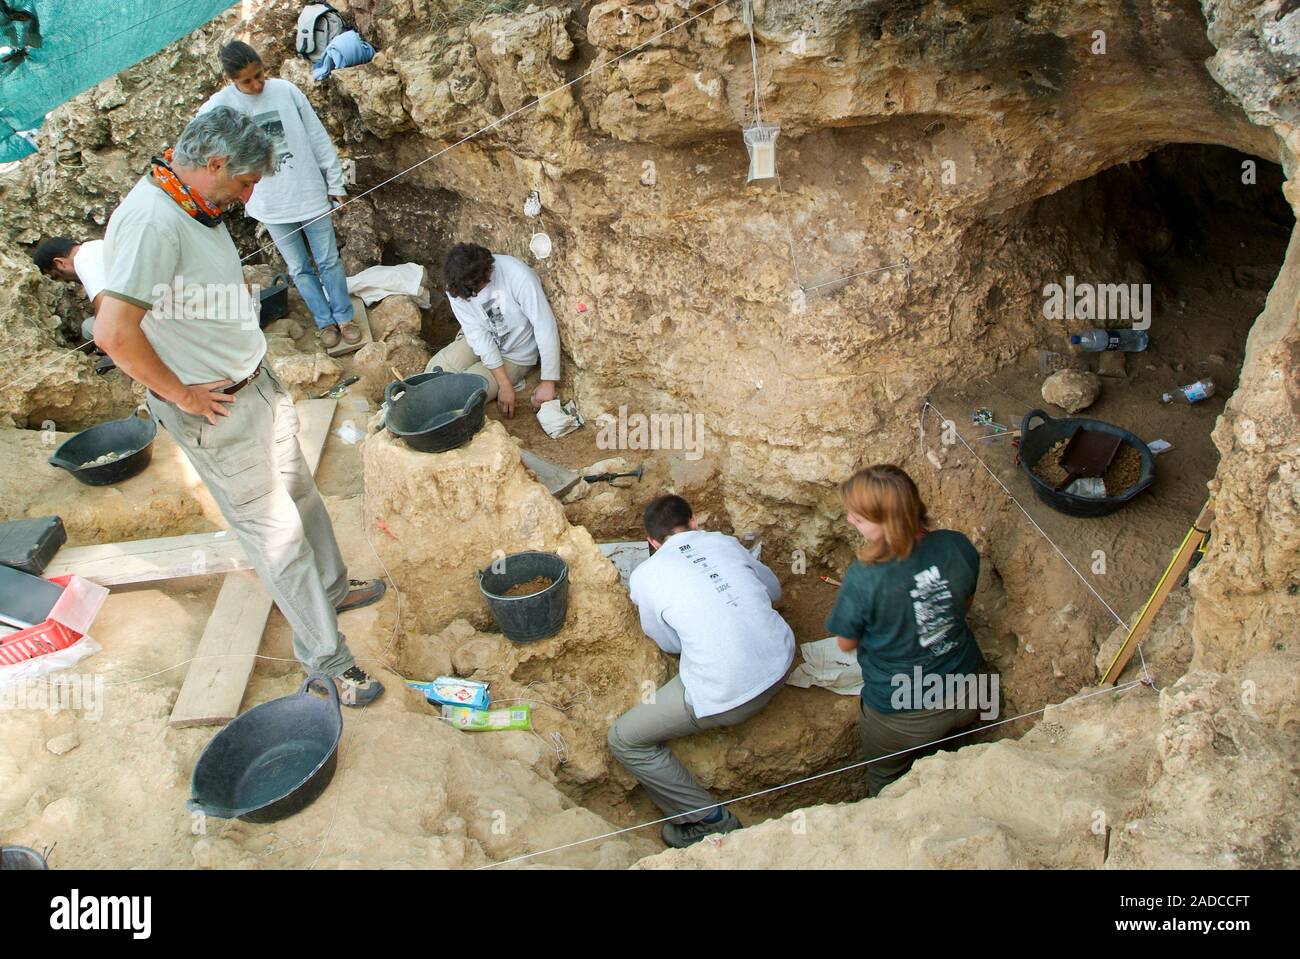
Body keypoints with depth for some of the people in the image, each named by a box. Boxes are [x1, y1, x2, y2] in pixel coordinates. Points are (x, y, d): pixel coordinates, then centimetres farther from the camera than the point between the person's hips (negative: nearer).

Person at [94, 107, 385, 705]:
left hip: (257, 385, 9)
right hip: (216, 412, -9)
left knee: (301, 495, 23)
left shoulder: (197, 208, 5)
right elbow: (114, 332, -35)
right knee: (275, 532, 2)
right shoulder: (151, 220, -26)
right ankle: (326, 658, 17)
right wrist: (182, 395, -22)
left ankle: (332, 589, 46)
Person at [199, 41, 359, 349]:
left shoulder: (286, 91, -8)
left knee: (329, 261, 11)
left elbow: (318, 138, 0)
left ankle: (343, 317, 28)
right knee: (299, 268, 12)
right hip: (271, 205, 0)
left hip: (310, 193, 0)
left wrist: (335, 182, 2)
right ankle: (324, 321, 29)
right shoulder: (218, 107, -9)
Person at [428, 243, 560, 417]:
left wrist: (548, 383, -28)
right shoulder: (455, 287, -18)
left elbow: (545, 326, -29)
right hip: (479, 342, 5)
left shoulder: (517, 275, -32)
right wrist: (504, 384, -25)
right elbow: (477, 333, -19)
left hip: (514, 355, -4)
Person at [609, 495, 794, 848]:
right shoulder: (724, 541, 10)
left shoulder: (644, 575, 0)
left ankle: (711, 820, 10)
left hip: (727, 694, -6)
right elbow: (774, 589, 24)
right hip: (781, 661, 6)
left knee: (625, 740, 11)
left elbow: (671, 644, 11)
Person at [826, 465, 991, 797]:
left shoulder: (863, 580, -35)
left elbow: (846, 643, -15)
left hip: (901, 718, -3)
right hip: (966, 695, 4)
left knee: (887, 785, 29)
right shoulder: (957, 546, -21)